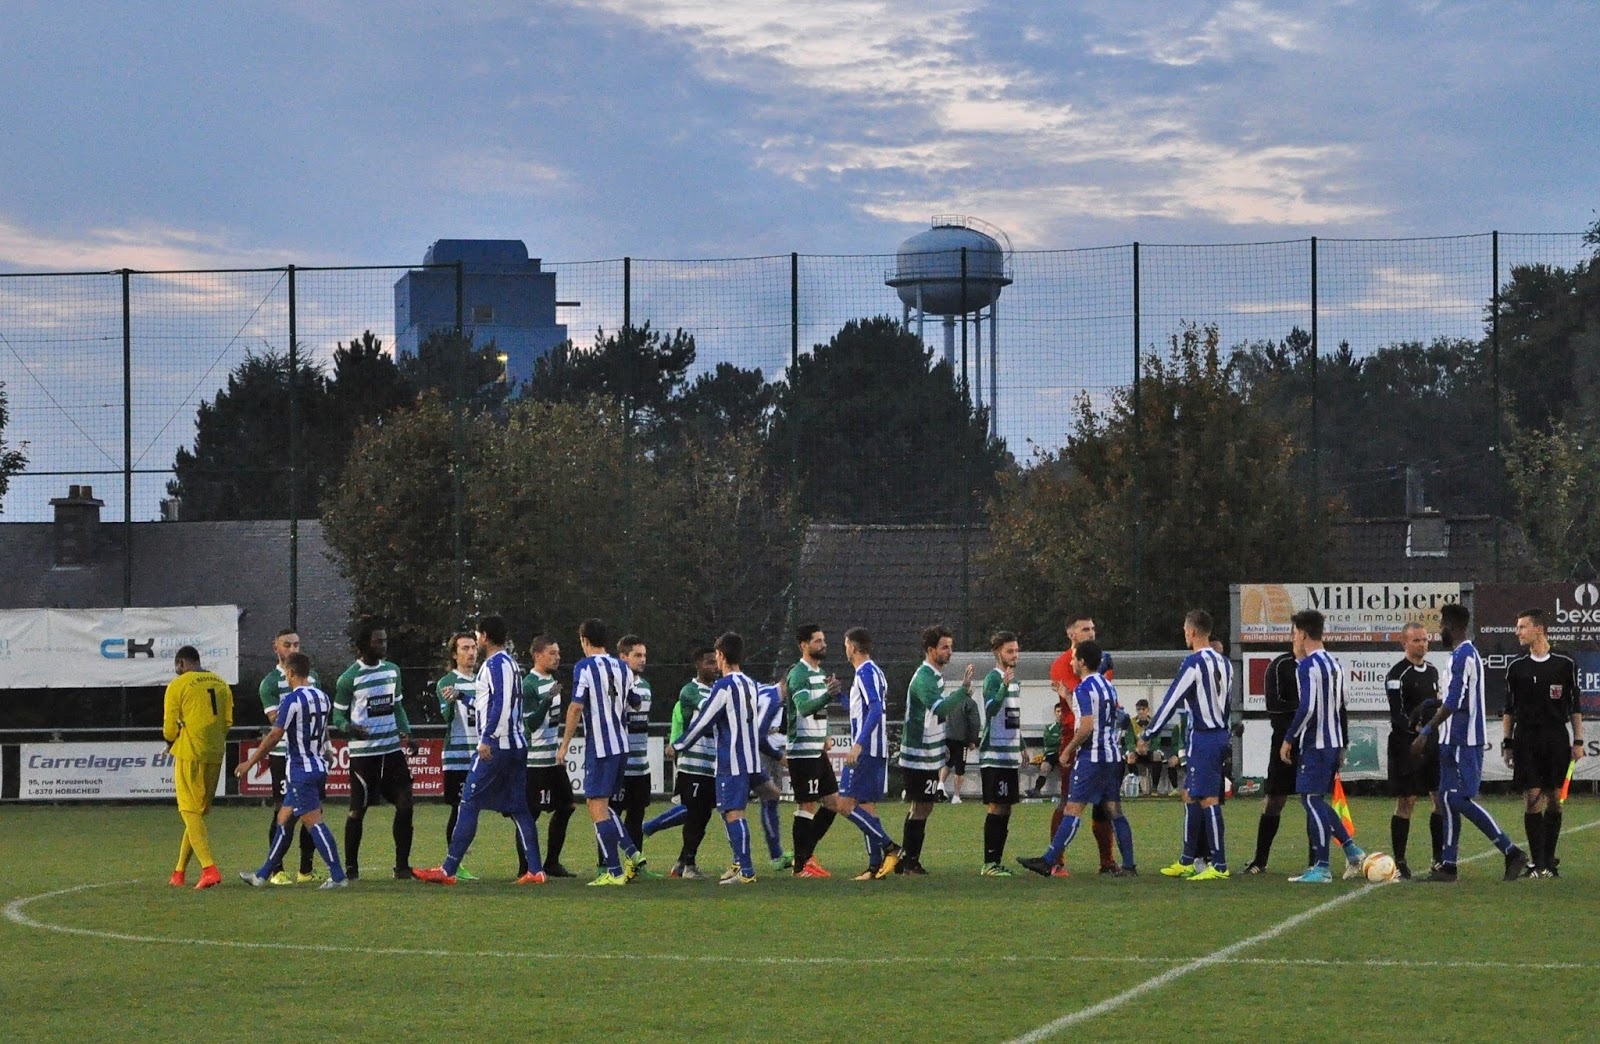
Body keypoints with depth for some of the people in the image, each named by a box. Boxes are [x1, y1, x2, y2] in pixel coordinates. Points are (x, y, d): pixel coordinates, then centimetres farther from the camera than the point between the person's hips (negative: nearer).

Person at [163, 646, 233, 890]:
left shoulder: (177, 685, -6)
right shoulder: (220, 684, 12)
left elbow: (169, 729, -5)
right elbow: (228, 722, 12)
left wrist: (171, 744, 15)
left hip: (190, 754, -6)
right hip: (215, 755, 6)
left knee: (190, 812, -4)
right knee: (199, 812, 14)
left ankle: (209, 869, -20)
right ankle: (180, 872, 21)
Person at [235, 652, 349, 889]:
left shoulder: (292, 700, -15)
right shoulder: (323, 697, 8)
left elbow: (274, 736, -14)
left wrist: (250, 763, -6)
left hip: (300, 770, -9)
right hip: (319, 767, 9)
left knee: (314, 822, -8)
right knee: (283, 820, 15)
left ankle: (338, 876, -12)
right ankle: (262, 875, 21)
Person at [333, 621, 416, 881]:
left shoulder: (392, 671, 11)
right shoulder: (349, 678, -7)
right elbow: (338, 715, -2)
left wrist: (406, 733, 4)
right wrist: (349, 728, -24)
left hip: (392, 750, 5)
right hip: (363, 752, -5)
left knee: (404, 805, -1)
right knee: (358, 810, 1)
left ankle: (402, 866, 7)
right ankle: (351, 868, 12)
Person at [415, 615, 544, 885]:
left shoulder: (495, 664, -11)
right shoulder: (511, 663, 18)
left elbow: (501, 704, -21)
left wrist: (487, 739, -23)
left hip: (494, 747, -9)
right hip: (516, 745, 9)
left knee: (469, 805, -6)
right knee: (518, 809, 8)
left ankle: (447, 870, -6)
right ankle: (535, 871, 2)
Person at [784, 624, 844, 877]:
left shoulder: (820, 673, 15)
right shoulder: (798, 674, -14)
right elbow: (804, 707, -31)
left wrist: (825, 738, 14)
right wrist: (828, 694, -47)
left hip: (818, 751, 9)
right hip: (803, 752, -9)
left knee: (832, 802, 11)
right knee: (807, 806, -5)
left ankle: (806, 853, 19)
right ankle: (801, 865, 1)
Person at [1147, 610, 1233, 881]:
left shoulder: (1193, 663, -13)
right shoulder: (1223, 663, 12)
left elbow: (1171, 701, -12)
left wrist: (1147, 735, -6)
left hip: (1202, 737, -9)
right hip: (1220, 734, 9)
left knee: (1208, 799, -8)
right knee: (1189, 795, 16)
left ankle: (1219, 866, -9)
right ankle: (1186, 862, 20)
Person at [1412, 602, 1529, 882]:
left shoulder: (1463, 656, -15)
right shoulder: (1468, 654, 17)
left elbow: (1452, 702, -21)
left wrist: (1426, 732, -19)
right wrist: (1430, 728, 24)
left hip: (1462, 742, -10)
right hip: (1457, 741, 10)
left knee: (1458, 799, -11)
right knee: (1449, 798, 9)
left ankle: (1512, 852, -11)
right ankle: (1448, 865, 10)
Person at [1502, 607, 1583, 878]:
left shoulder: (1565, 665, 4)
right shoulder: (1516, 668, 8)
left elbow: (1575, 707, 7)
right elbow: (1509, 709, 12)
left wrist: (1578, 742, 2)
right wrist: (1507, 743, 6)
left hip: (1557, 739, 0)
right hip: (1526, 740, 0)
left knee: (1554, 801, 2)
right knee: (1533, 799, -7)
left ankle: (1548, 861, 11)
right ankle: (1536, 863, -4)